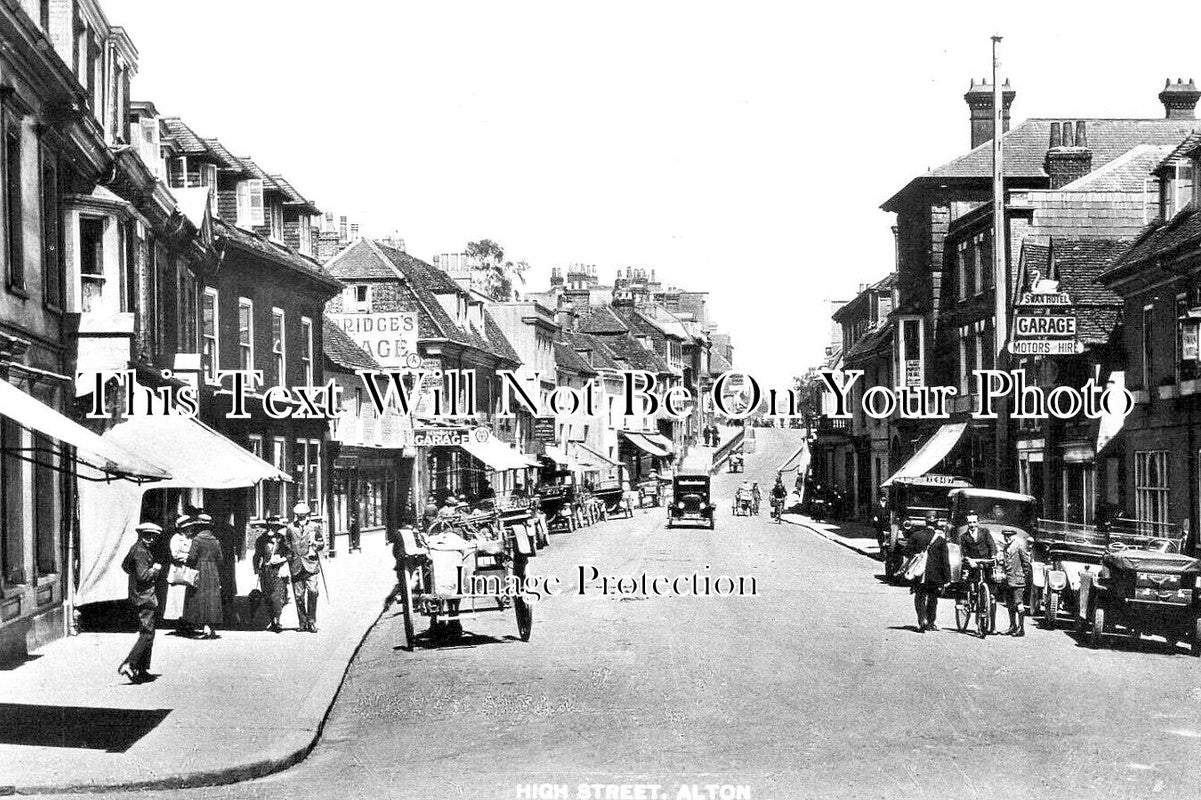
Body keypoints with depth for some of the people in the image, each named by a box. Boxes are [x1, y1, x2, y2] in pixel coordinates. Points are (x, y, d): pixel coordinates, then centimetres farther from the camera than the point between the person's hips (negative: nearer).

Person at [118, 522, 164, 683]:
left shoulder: (136, 548, 13)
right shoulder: (140, 551, -18)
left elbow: (125, 565, 28)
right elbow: (143, 576, -24)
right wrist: (155, 568, -10)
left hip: (140, 596, 11)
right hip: (145, 596, -11)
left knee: (146, 633, 14)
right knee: (147, 633, -11)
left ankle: (142, 670, 16)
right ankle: (128, 665, -18)